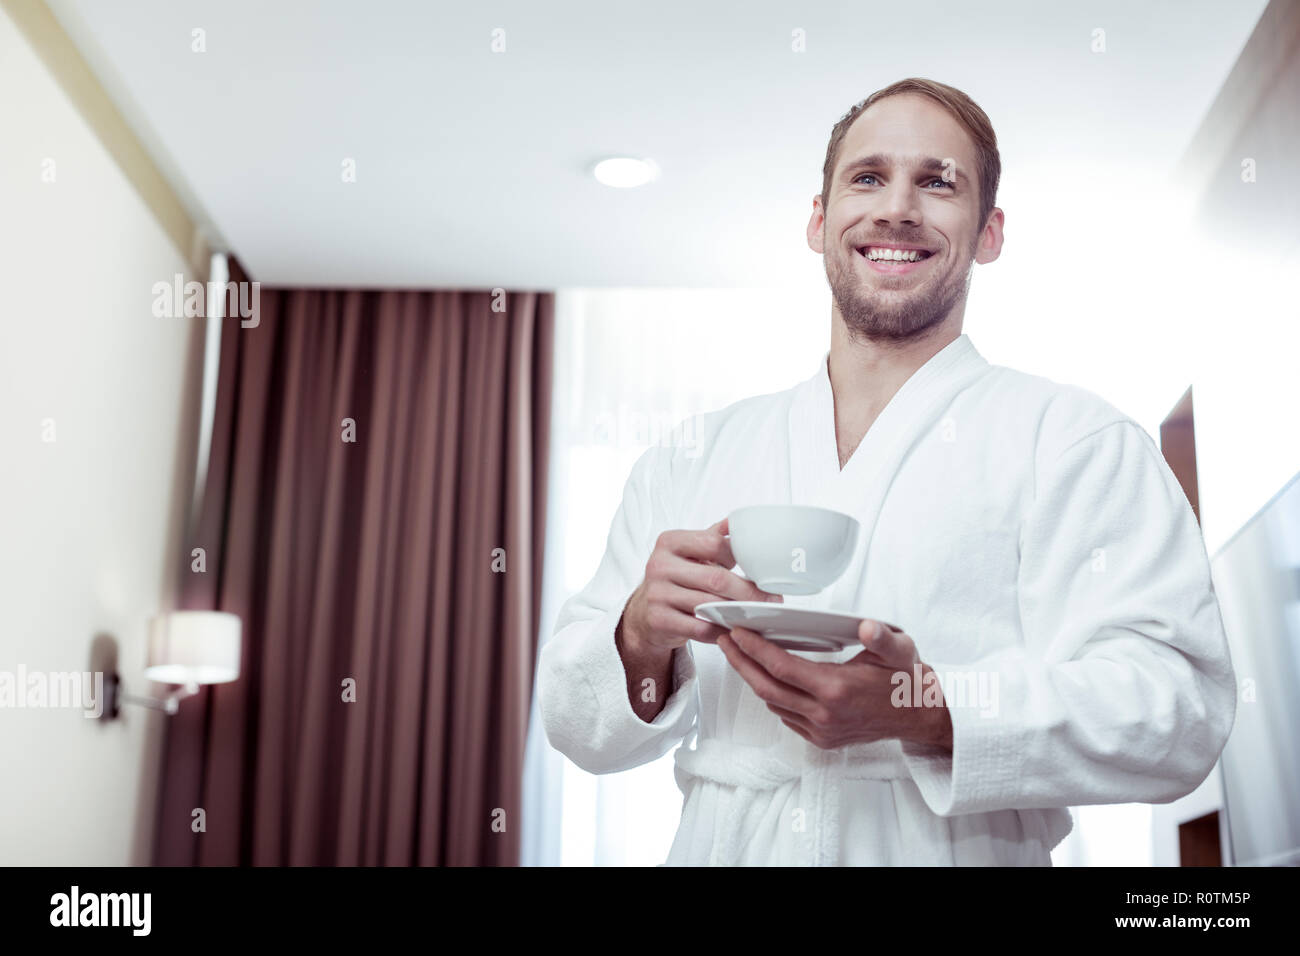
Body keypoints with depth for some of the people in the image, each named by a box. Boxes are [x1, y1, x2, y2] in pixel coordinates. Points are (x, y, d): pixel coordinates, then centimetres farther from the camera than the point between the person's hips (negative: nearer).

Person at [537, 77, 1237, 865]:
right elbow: (578, 725, 9)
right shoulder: (691, 459, 10)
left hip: (961, 851, -3)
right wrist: (641, 640, -11)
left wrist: (932, 711, -22)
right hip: (718, 846, 3)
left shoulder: (1081, 443, 1)